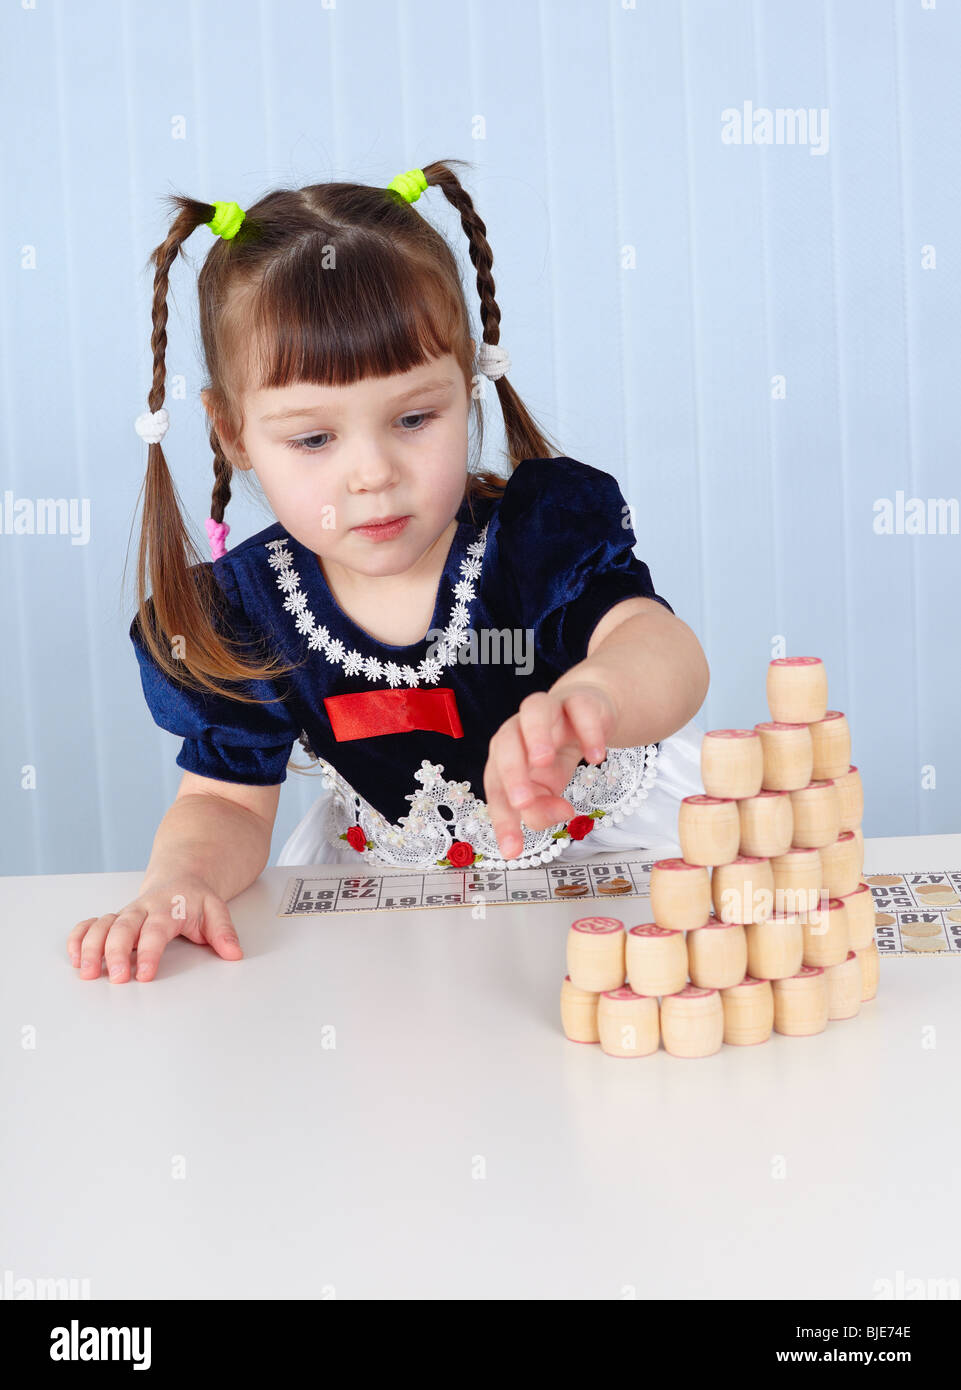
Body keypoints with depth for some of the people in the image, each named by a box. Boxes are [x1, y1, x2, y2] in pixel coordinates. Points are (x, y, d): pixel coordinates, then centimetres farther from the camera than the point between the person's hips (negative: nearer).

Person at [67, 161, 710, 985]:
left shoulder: (548, 527, -22)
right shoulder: (244, 615, -14)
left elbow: (669, 654, -40)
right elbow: (228, 801, -4)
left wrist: (588, 697, -65)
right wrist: (181, 878, -30)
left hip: (611, 847, 0)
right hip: (393, 888, 1)